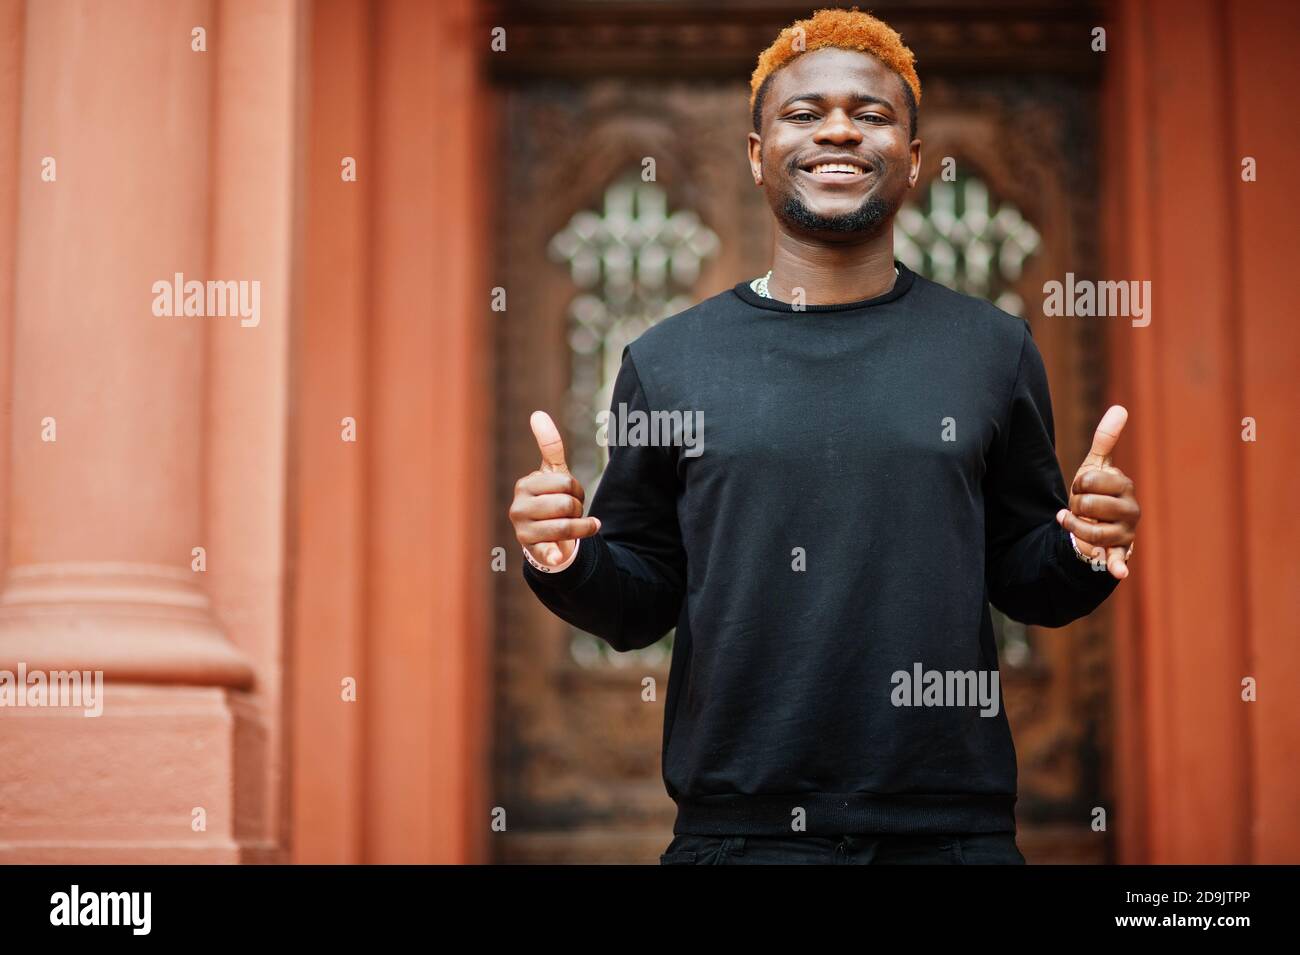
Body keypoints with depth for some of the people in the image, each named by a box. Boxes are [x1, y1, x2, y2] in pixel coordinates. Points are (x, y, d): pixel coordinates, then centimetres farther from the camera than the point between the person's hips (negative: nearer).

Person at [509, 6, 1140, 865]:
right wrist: (567, 564, -13)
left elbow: (1029, 583, 7)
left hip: (952, 826, 1)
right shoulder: (669, 359, 4)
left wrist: (1085, 552, -13)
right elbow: (639, 605, 6)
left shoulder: (993, 349, 4)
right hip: (735, 824, 0)